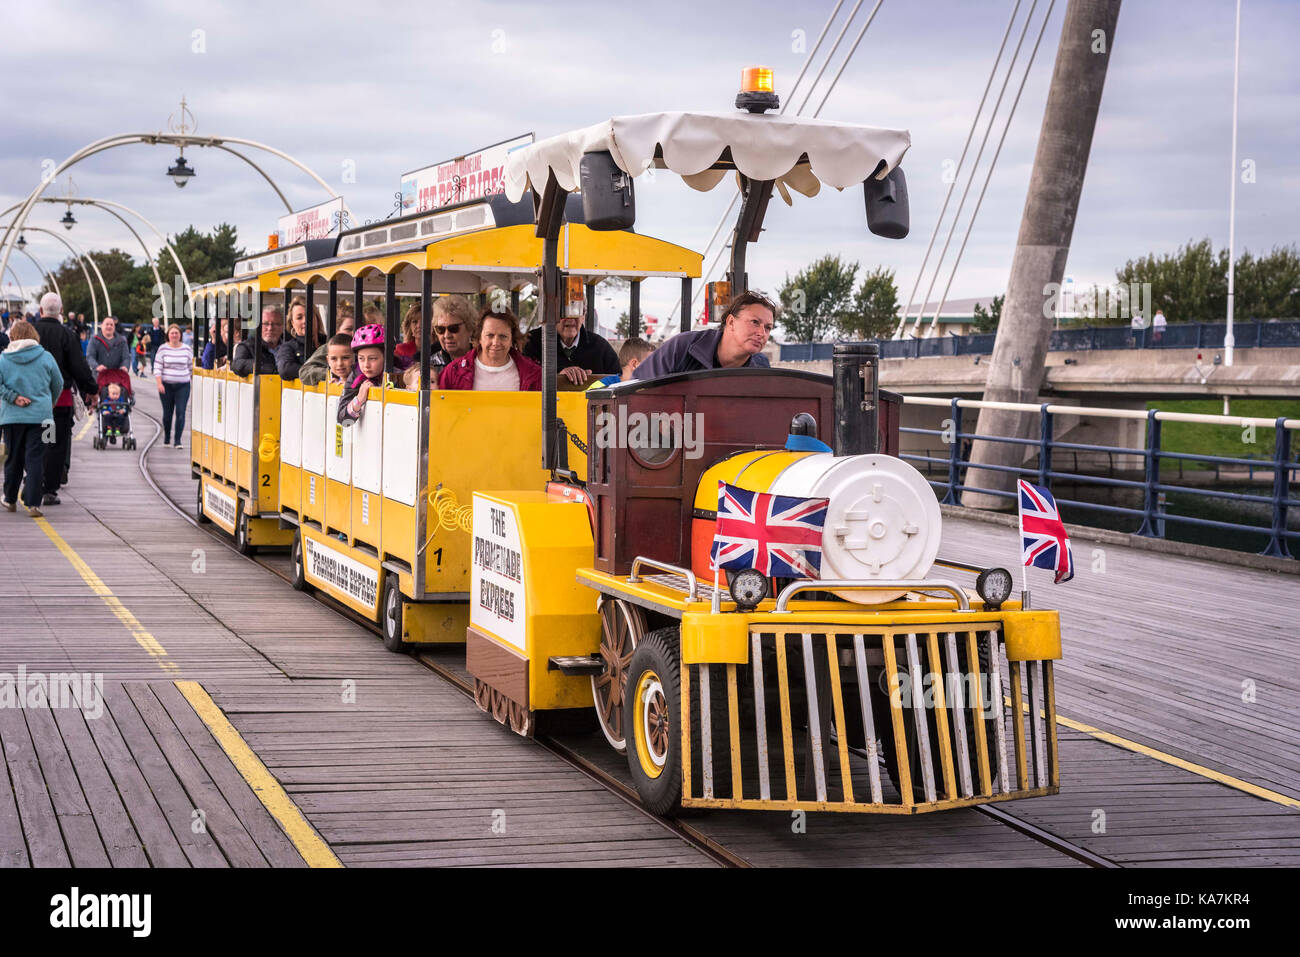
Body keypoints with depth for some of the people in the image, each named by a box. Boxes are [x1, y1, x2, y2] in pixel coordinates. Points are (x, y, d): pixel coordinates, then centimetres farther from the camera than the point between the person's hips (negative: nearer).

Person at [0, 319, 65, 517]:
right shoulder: (46, 357, 0)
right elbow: (58, 385, 9)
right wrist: (50, 404, 24)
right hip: (40, 416, -1)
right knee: (35, 459, -2)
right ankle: (33, 504, -8)